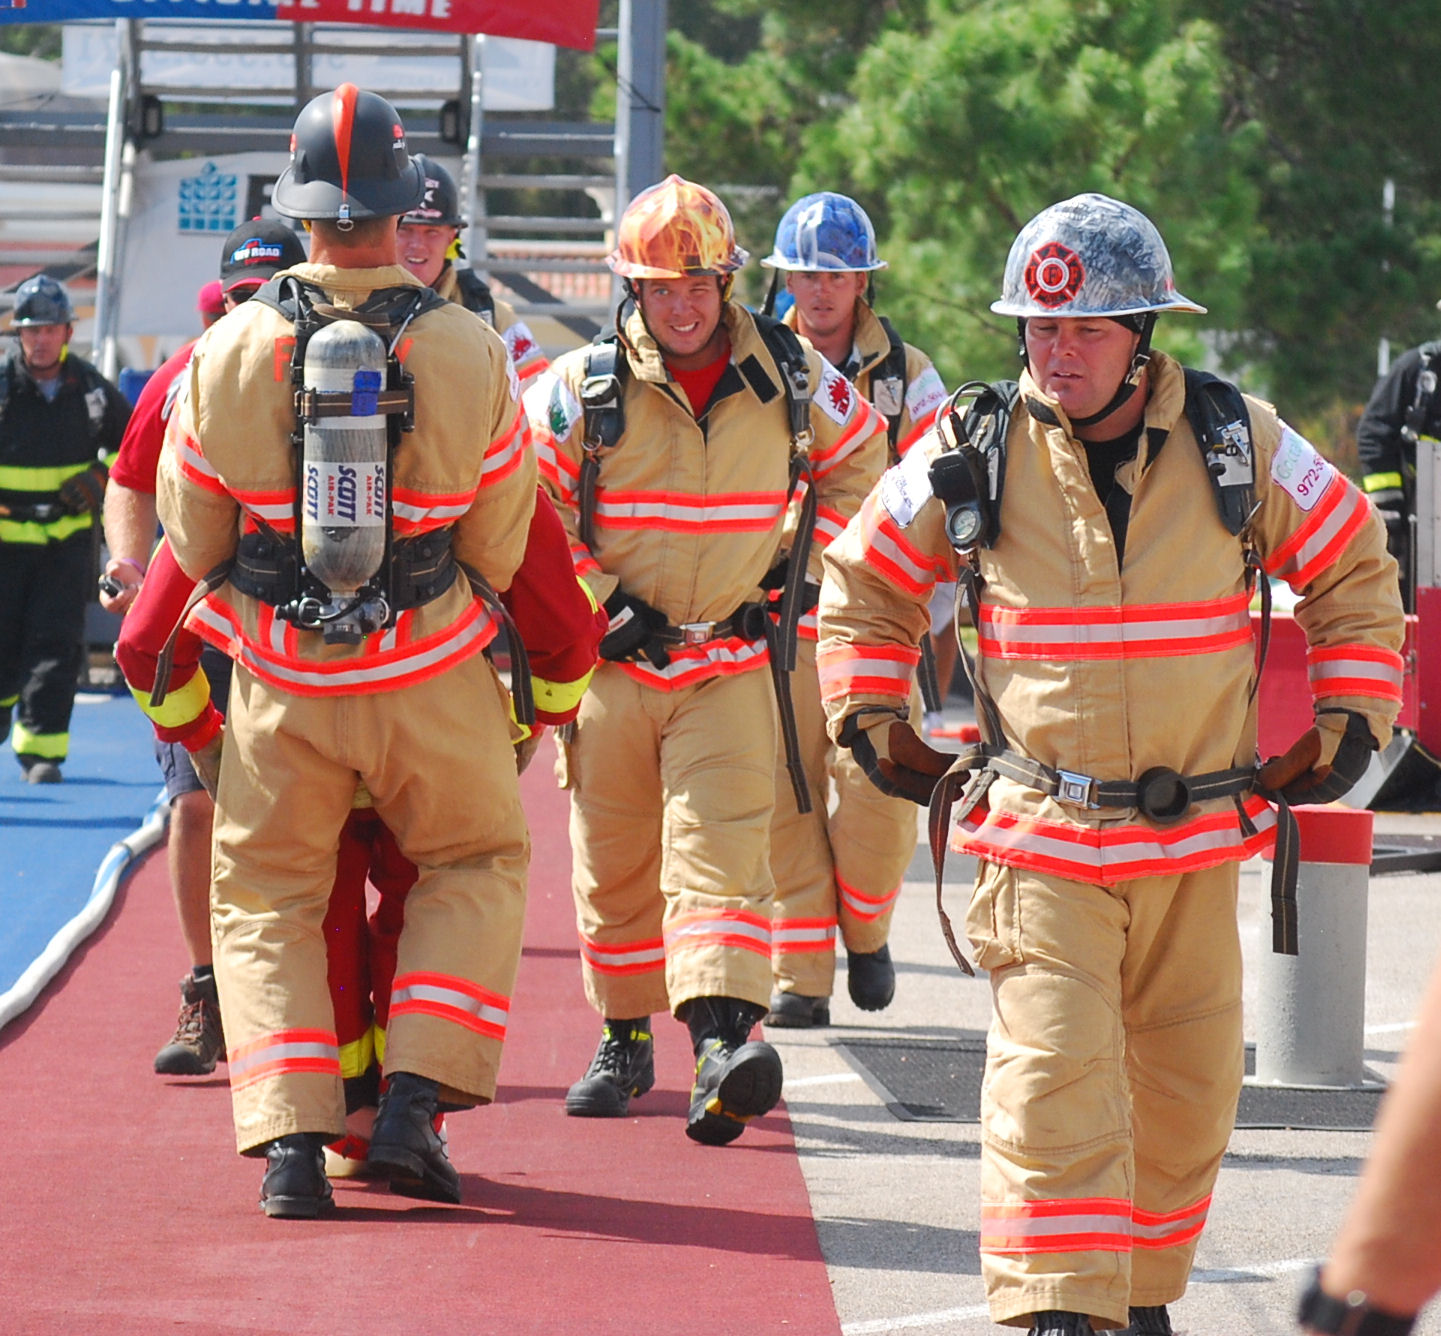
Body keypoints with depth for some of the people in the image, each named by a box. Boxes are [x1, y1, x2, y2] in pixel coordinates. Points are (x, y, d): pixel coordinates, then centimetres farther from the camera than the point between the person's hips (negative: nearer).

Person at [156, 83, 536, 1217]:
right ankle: (417, 1097, 6)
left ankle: (289, 1138, -2)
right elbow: (500, 543, -1)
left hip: (279, 676, 0)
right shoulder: (472, 355, -11)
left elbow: (191, 538, 2)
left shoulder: (229, 351, -9)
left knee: (264, 896, 14)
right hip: (433, 676, 0)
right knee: (478, 865, 21)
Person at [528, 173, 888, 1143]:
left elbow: (858, 461, 19)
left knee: (722, 849, -16)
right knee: (613, 867, 10)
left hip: (732, 666, -1)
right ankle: (625, 1038, 28)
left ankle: (724, 1044, -29)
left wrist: (800, 564, 10)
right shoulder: (583, 388, -6)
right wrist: (596, 601, -6)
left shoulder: (791, 379, 0)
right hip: (611, 662, 1)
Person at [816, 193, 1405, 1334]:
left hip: (1197, 844, 2)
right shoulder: (973, 458, -3)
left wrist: (1351, 725, 10)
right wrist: (873, 724, 8)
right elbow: (860, 586, 14)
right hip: (1039, 840, -2)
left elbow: (1356, 570, 13)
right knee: (1052, 1077, -15)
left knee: (1186, 1090, 8)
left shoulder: (1241, 444, -2)